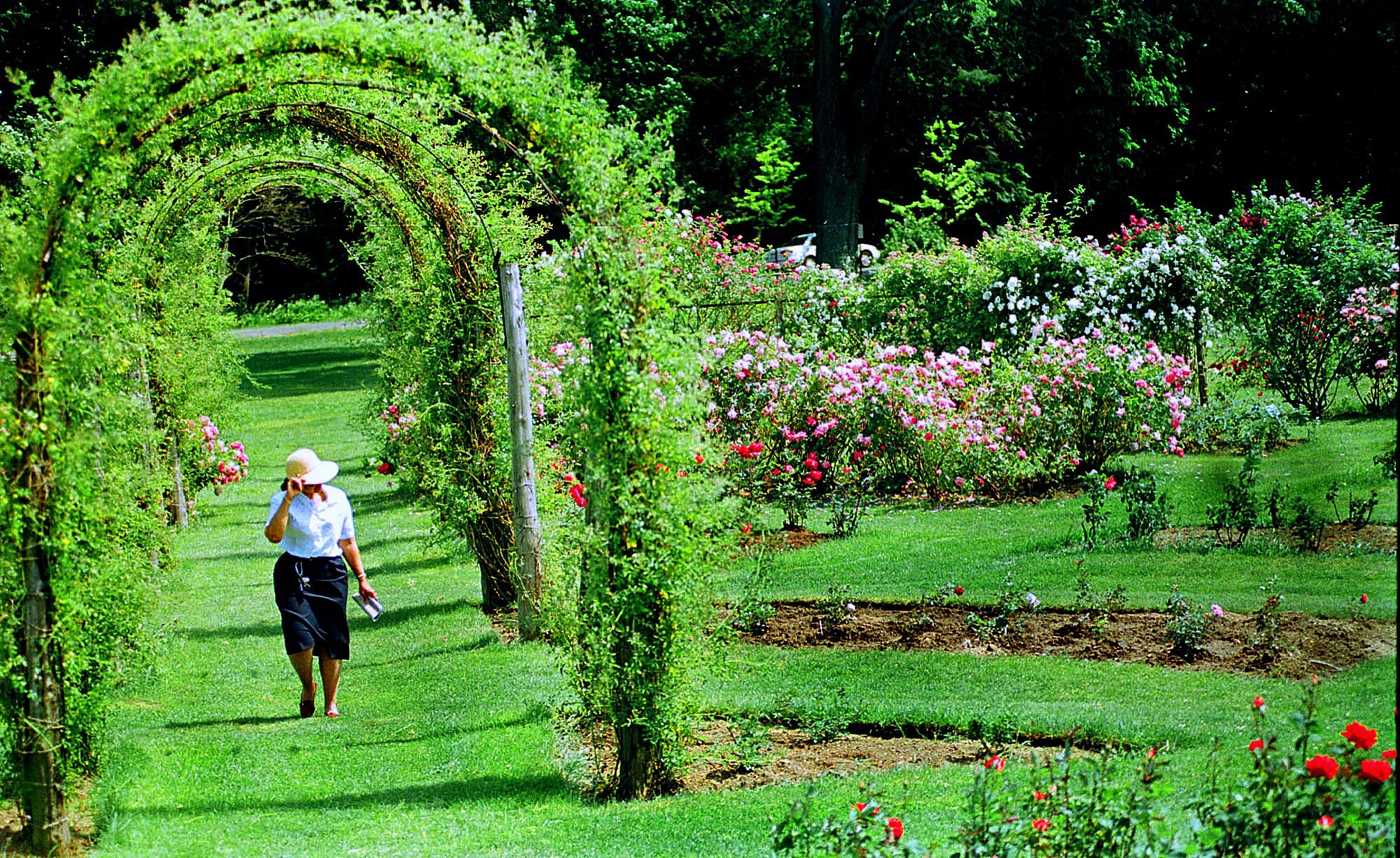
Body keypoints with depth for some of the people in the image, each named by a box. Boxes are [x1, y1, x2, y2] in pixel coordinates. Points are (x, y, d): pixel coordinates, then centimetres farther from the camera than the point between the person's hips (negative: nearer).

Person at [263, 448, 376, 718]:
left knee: (333, 640, 0)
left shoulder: (338, 499, 8)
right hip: (295, 574, -4)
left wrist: (362, 579, 17)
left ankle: (331, 703, 13)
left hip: (331, 573, 4)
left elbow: (348, 543, 17)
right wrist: (288, 500, -25)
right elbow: (274, 535, -23)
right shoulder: (283, 501, -6)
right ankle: (307, 687, 11)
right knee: (300, 636, -18)